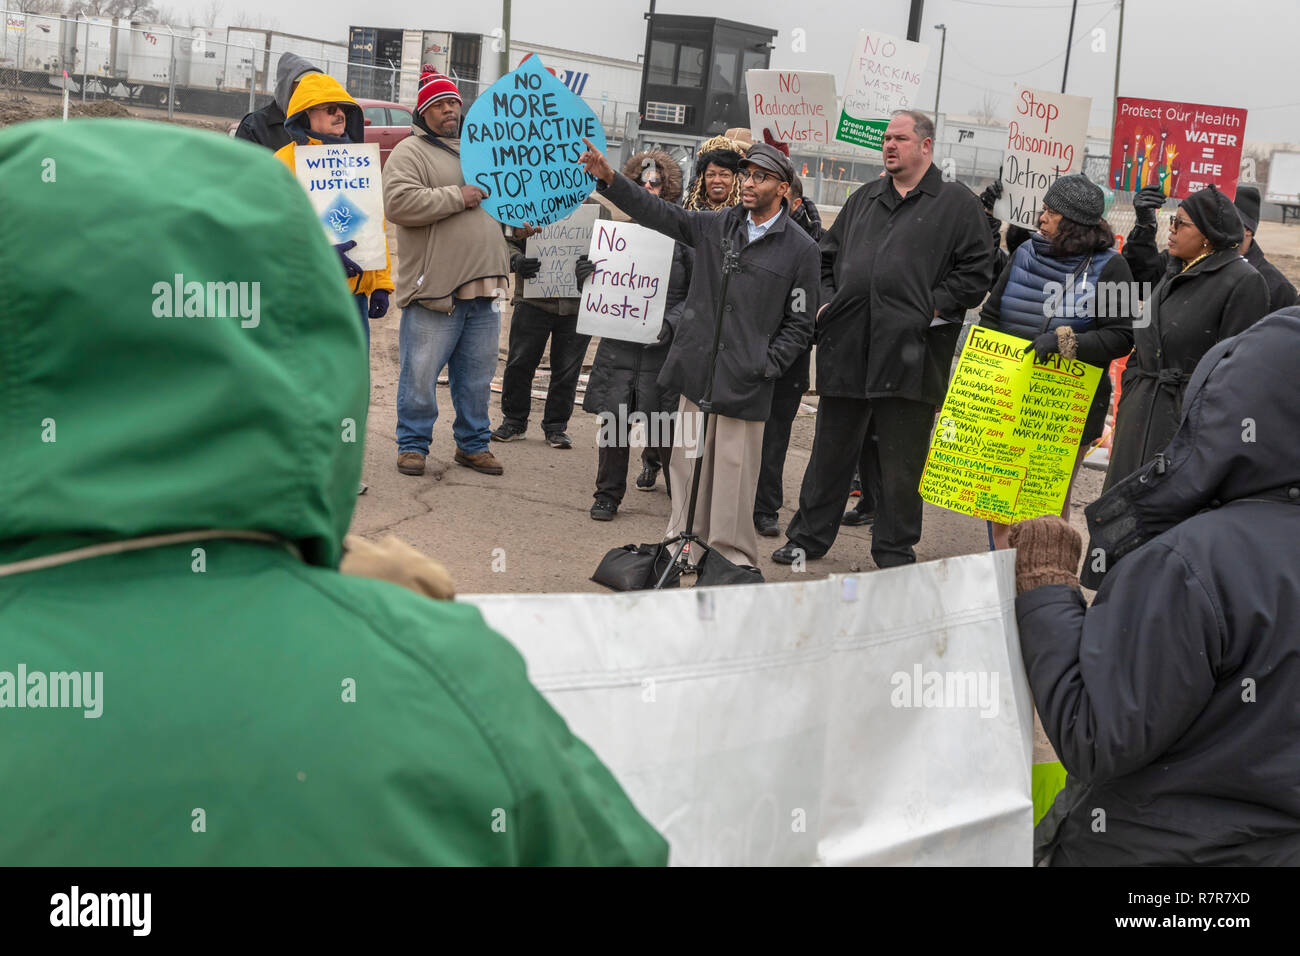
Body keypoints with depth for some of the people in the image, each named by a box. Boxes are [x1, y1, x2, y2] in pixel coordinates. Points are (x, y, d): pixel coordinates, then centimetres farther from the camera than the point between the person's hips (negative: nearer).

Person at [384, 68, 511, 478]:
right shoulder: (409, 152, -3)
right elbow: (398, 203, -20)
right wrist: (457, 197, -16)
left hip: (483, 288, 6)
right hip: (433, 287, -6)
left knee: (477, 374, 13)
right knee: (421, 372, -1)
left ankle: (473, 443, 25)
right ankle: (413, 444, 13)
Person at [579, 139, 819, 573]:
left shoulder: (800, 248, -1)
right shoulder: (716, 226, 9)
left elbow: (800, 323, 2)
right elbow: (659, 213, 7)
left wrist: (766, 366, -6)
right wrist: (609, 178, -4)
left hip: (745, 382, -4)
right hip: (697, 371, 4)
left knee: (733, 473, -1)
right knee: (688, 463, 11)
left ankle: (734, 561, 12)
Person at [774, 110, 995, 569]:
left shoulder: (957, 203, 3)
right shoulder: (864, 199, 17)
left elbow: (976, 270, -4)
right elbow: (829, 256, 23)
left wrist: (932, 308, -12)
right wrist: (826, 301, 7)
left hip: (910, 351, -4)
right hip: (846, 349, 4)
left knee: (902, 462, 4)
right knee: (830, 451, 11)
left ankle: (895, 553, 16)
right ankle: (808, 537, 22)